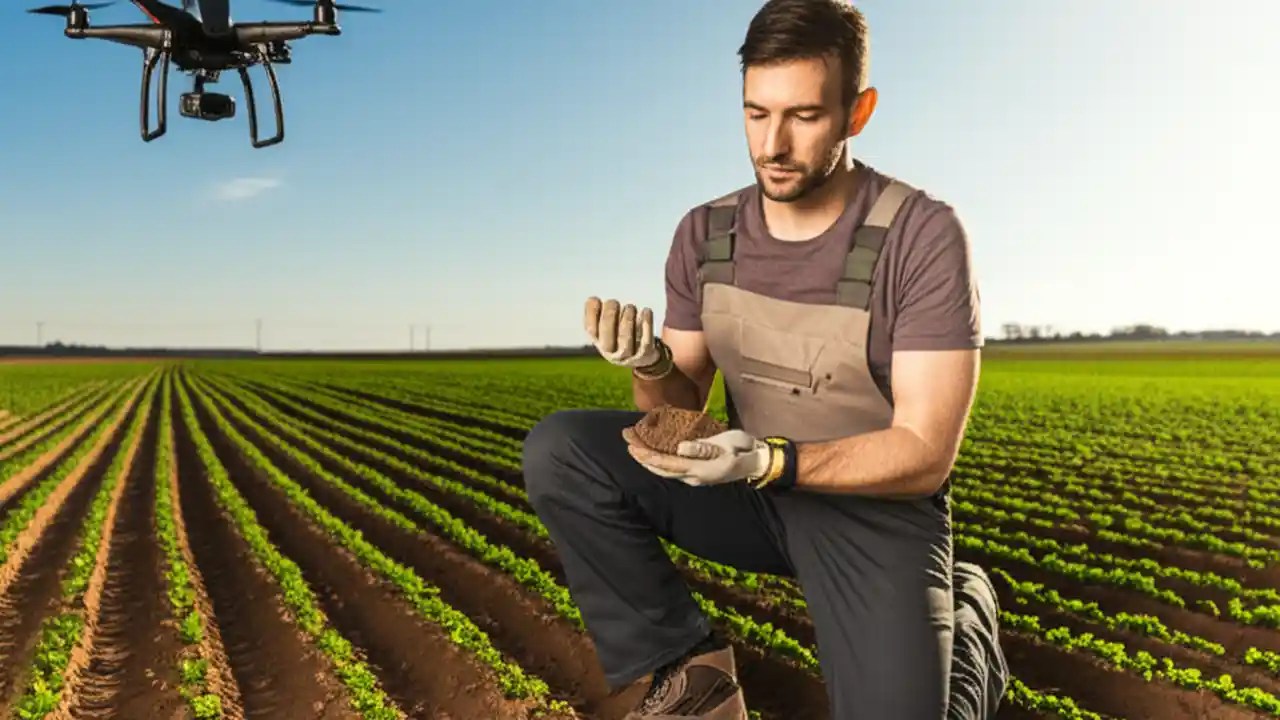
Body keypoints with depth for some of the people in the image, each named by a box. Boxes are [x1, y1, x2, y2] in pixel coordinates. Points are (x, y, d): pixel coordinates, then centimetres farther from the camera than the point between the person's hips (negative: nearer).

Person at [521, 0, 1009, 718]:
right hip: (750, 489, 4)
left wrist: (768, 461, -34)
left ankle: (966, 608, 14)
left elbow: (924, 454, -19)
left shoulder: (924, 235, -17)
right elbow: (683, 409, 1)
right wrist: (652, 366, -23)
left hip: (877, 508, -3)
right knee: (558, 450, -16)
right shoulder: (705, 233, -3)